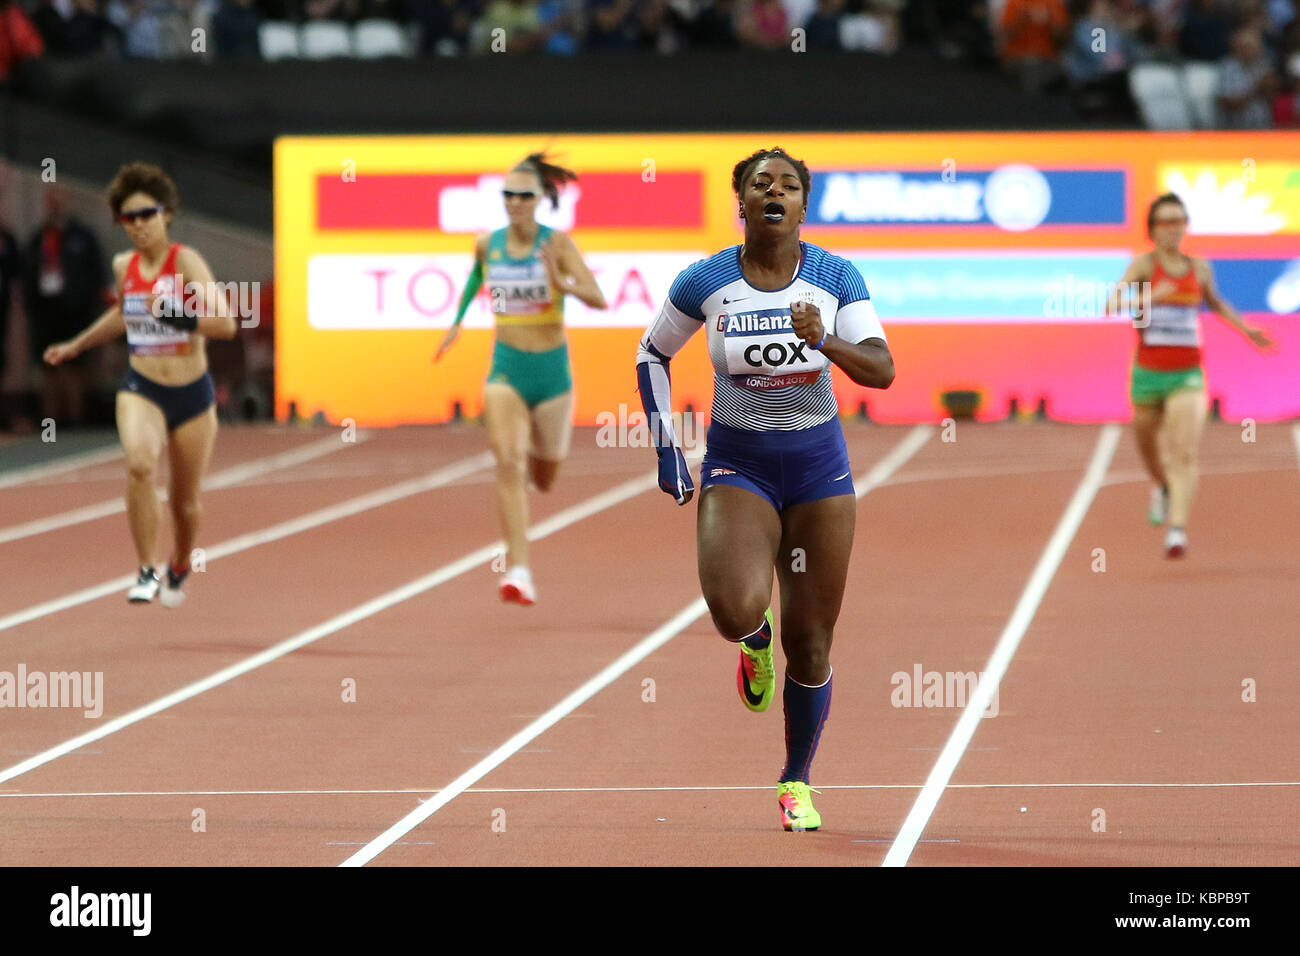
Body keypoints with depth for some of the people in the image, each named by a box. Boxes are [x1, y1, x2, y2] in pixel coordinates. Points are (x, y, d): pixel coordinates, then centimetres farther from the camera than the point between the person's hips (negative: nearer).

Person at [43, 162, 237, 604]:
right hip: (141, 389, 2)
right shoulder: (123, 266, 2)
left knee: (185, 501, 11)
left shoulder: (186, 261, -13)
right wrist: (75, 346, 32)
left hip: (192, 394, -2)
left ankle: (179, 567, 44)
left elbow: (225, 323, -22)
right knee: (139, 464, -30)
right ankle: (146, 572, -21)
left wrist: (177, 316, -36)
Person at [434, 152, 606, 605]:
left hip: (551, 368, -1)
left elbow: (599, 299, -20)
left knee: (544, 481, 16)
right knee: (507, 463, -21)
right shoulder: (487, 244, -1)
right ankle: (518, 570, -24)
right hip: (506, 368, 1)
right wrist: (458, 320, 24)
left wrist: (563, 284, -37)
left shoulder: (557, 244, -11)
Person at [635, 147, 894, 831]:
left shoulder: (836, 277, -5)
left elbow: (882, 370, -13)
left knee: (809, 642, 2)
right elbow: (652, 355, 10)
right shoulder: (704, 282, -5)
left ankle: (797, 782, 22)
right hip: (736, 465, -1)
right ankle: (755, 641, 13)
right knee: (735, 611, -26)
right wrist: (664, 446, 5)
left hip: (818, 465, 1)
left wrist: (826, 341, -32)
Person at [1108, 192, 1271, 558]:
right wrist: (1150, 297, -36)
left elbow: (1216, 301, 27)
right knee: (1148, 444, 19)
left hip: (1187, 376, 0)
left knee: (1184, 454, -17)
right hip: (1148, 374, 0)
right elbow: (1112, 305, -21)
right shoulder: (1143, 264, -7)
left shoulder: (1199, 268, 5)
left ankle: (1178, 529, -26)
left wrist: (1246, 328, 17)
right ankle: (1162, 487, 53)